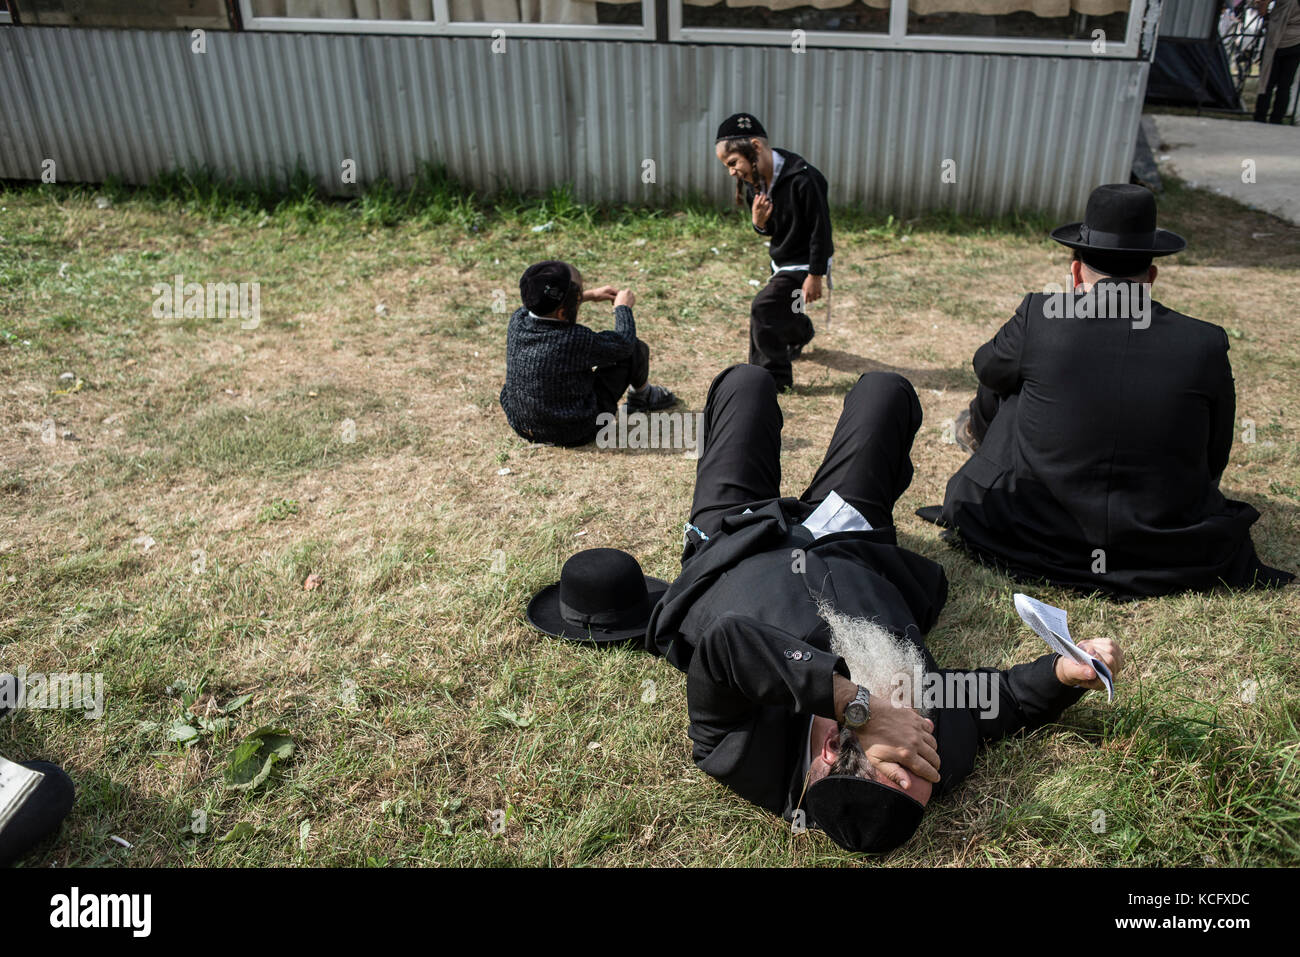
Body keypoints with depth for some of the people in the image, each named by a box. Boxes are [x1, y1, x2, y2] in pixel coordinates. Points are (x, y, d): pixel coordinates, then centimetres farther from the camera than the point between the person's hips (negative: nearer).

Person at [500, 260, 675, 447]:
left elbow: (544, 306, 13)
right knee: (637, 349, 1)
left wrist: (590, 295, 18)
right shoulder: (576, 340, -32)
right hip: (575, 434, -6)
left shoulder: (517, 320, -13)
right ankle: (642, 395, 32)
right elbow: (624, 341, -13)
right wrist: (623, 306, 5)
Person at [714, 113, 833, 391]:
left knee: (764, 308, -18)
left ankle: (771, 377, -5)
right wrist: (759, 223, -19)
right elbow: (769, 230, 5)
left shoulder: (802, 178, -29)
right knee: (782, 314, 23)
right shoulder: (754, 182, -5)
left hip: (804, 264, -8)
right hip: (781, 261, 8)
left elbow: (820, 228, -22)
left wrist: (815, 275, -19)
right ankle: (802, 333, 58)